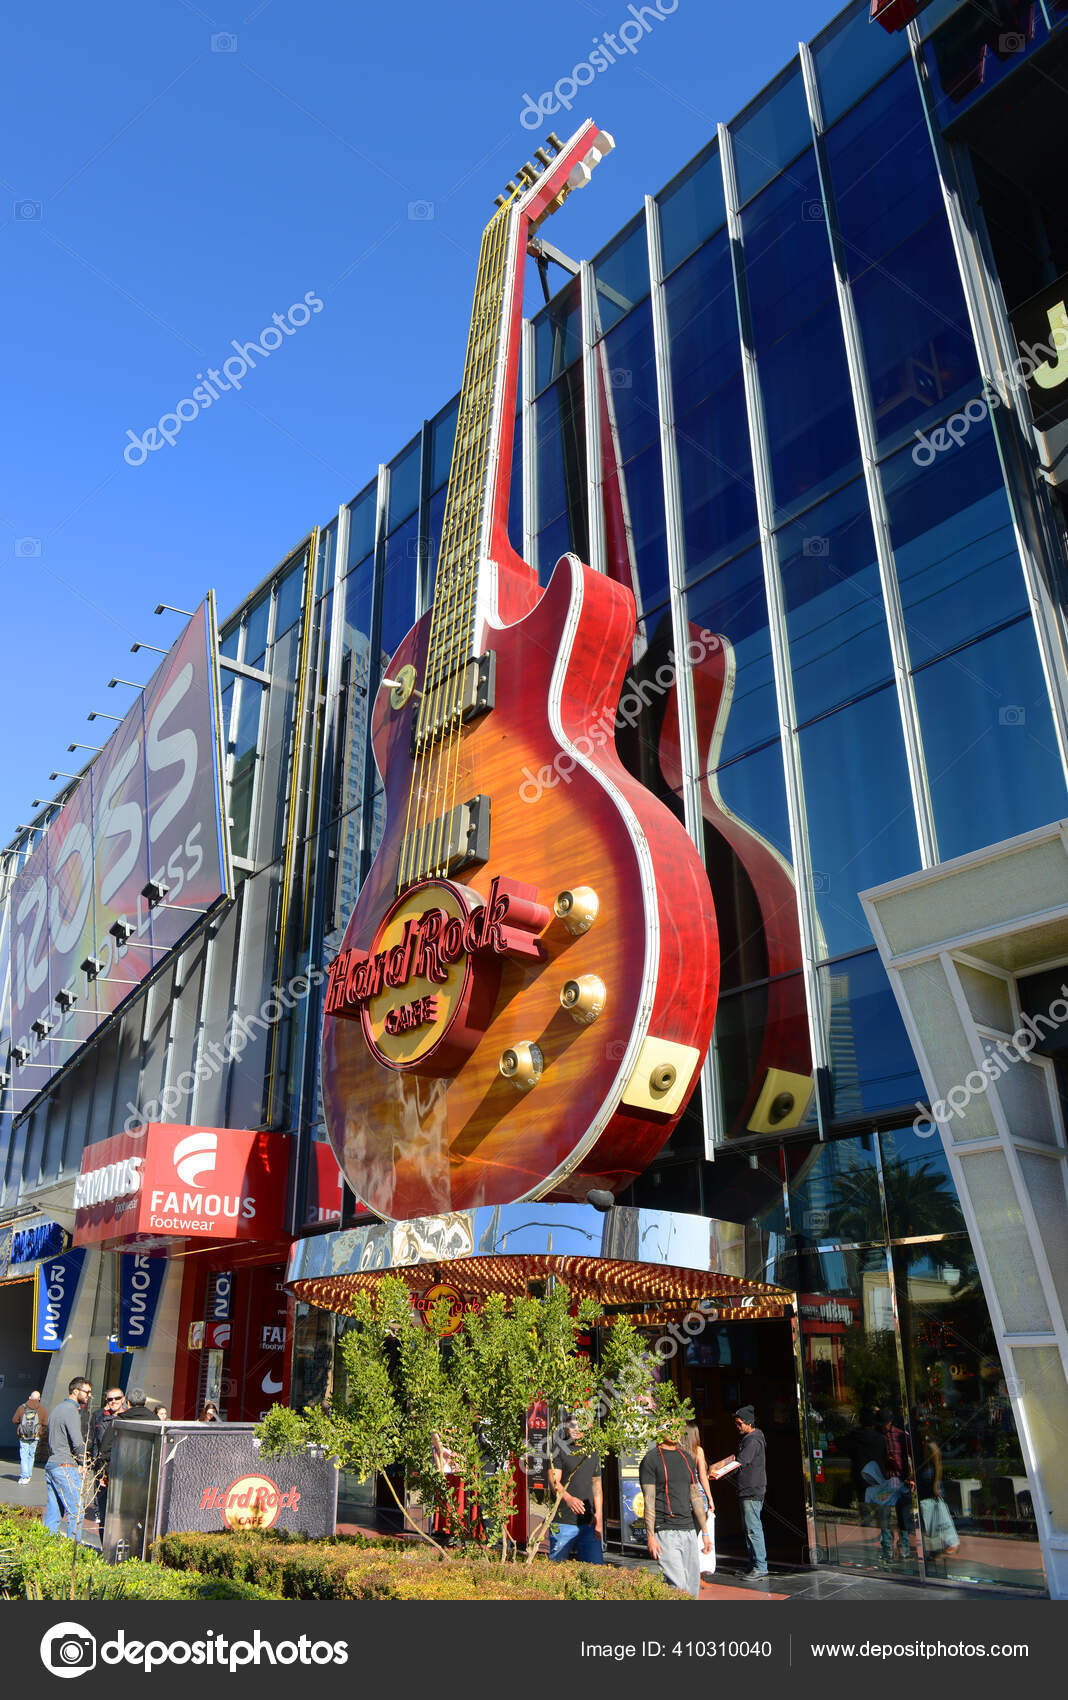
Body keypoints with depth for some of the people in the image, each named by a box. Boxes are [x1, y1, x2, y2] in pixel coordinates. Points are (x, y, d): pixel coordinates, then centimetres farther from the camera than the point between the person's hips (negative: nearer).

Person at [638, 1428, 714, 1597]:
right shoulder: (651, 1459, -4)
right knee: (677, 1587, -15)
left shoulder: (686, 1458, 16)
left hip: (688, 1531, 6)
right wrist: (650, 1536, -15)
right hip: (665, 1531, -6)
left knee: (693, 1586, 5)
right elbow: (649, 1500, -9)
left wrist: (705, 1532, 17)